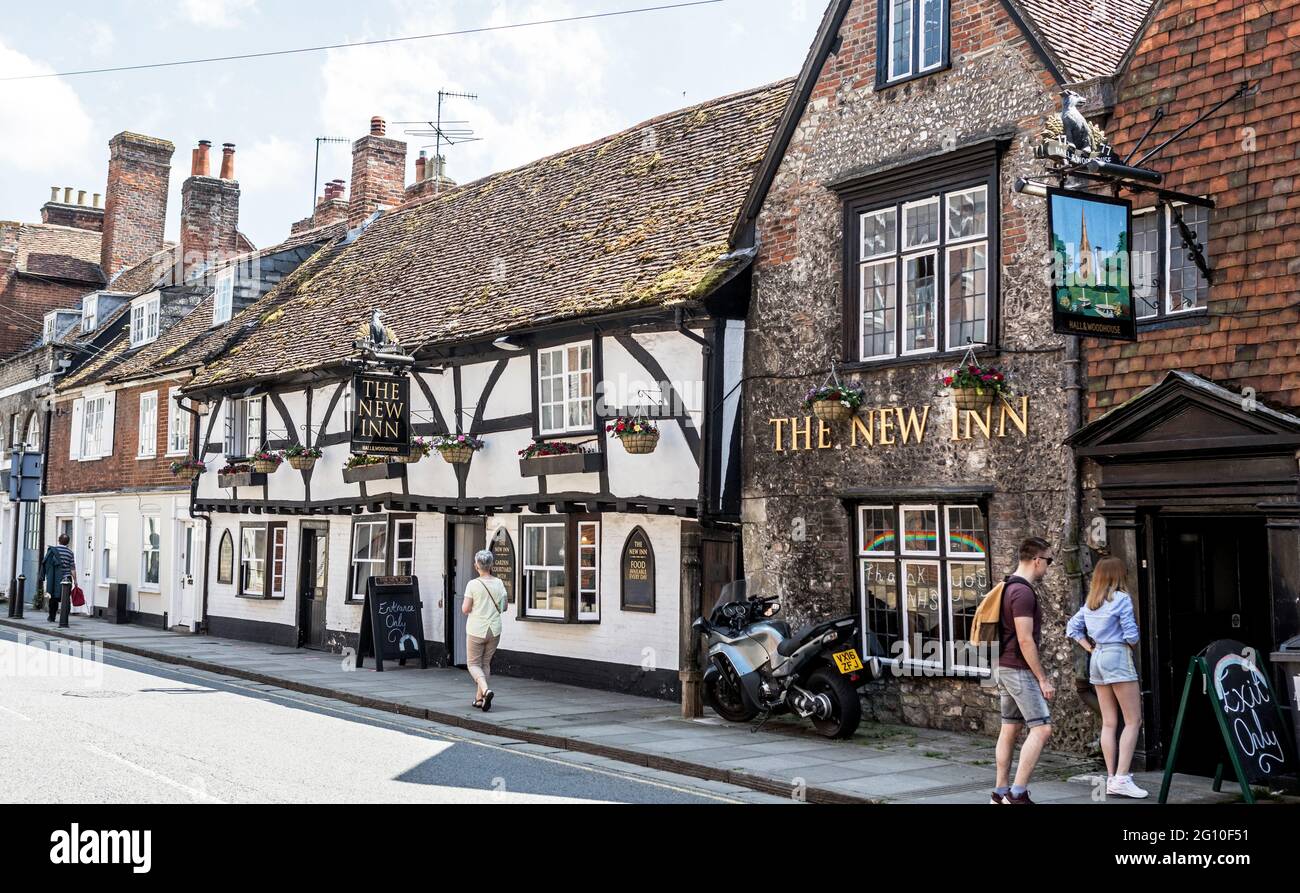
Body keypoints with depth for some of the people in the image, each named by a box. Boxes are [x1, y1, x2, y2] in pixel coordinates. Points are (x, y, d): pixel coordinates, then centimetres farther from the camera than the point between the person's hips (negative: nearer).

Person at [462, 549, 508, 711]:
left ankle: (486, 690, -18)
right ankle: (479, 698, 18)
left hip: (476, 630, -4)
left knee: (473, 663, 7)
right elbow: (504, 606, 7)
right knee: (485, 663, 17)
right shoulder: (499, 583, -1)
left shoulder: (473, 584, -12)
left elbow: (465, 609, -10)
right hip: (494, 629, 4)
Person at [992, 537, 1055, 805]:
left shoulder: (1009, 588, 14)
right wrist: (1043, 679, -16)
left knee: (1010, 729, 12)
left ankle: (1001, 793, 15)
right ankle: (1017, 793, -12)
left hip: (1006, 668, 10)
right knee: (1042, 728, -10)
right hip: (1020, 670, -10)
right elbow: (1025, 640, -21)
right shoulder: (1023, 592, -17)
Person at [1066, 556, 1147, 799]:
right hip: (1118, 656, -7)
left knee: (1109, 722, 9)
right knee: (1133, 720, -5)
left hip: (1097, 659, 7)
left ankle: (1111, 778, 7)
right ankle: (1121, 778, -14)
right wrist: (1132, 645, 8)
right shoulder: (1121, 598, -9)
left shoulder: (1090, 603, 12)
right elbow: (1131, 635, -13)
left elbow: (1072, 628, 17)